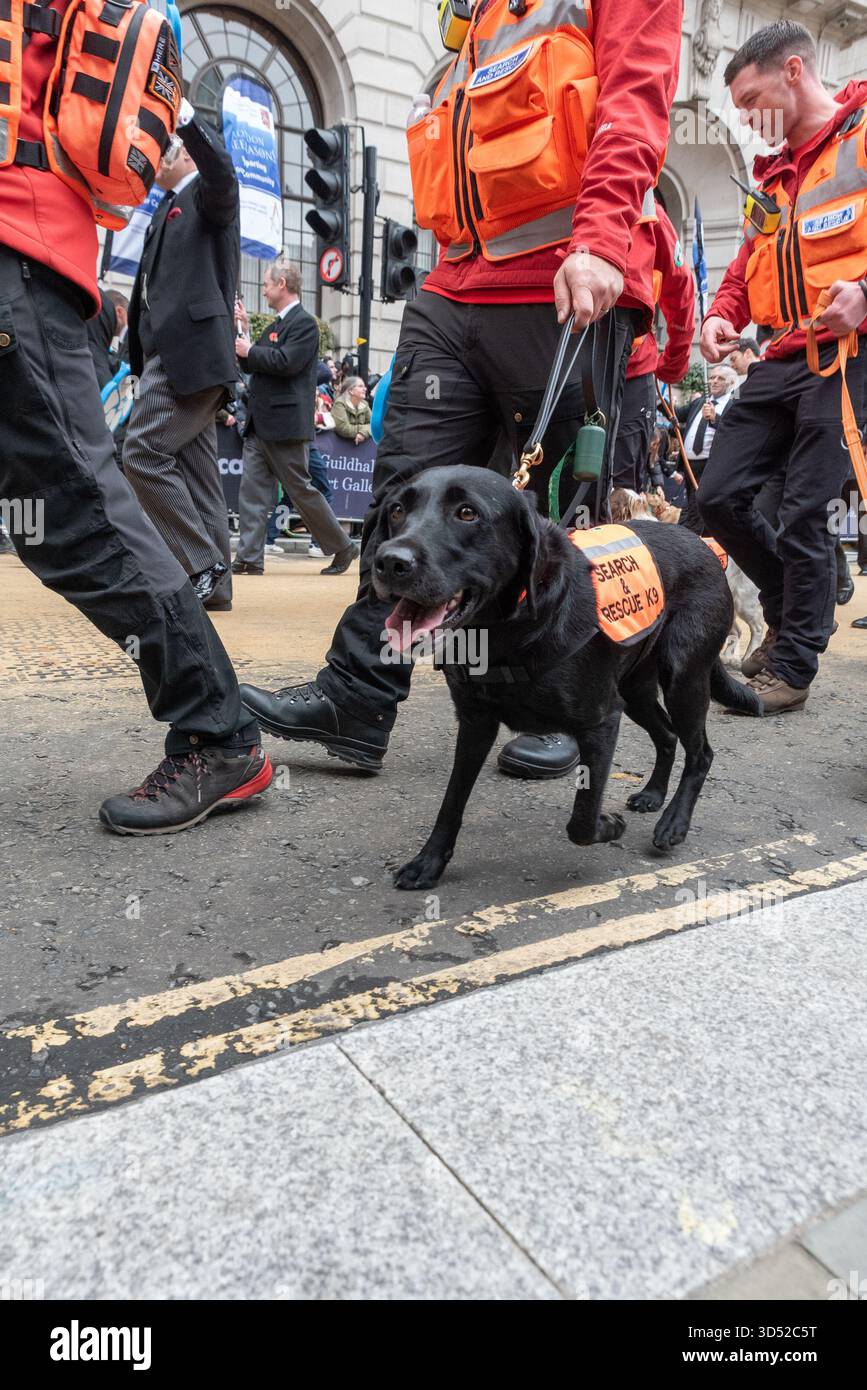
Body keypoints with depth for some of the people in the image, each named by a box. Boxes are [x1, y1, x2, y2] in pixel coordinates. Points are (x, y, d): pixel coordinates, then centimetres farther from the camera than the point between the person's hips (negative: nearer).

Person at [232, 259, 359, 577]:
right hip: (259, 424, 8)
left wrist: (250, 351, -7)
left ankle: (343, 547, 11)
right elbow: (252, 366, 21)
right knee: (252, 491, 1)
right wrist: (244, 331, 11)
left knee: (301, 490, -2)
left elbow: (287, 362, -20)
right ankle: (249, 559, 2)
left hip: (285, 424, -8)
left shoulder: (304, 322, -7)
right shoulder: (273, 326, 20)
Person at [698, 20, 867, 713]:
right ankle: (794, 611, 22)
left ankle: (793, 667, 4)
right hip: (780, 361, 8)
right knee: (720, 495, 1)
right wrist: (722, 316, 5)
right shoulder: (773, 172, 24)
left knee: (804, 514, -9)